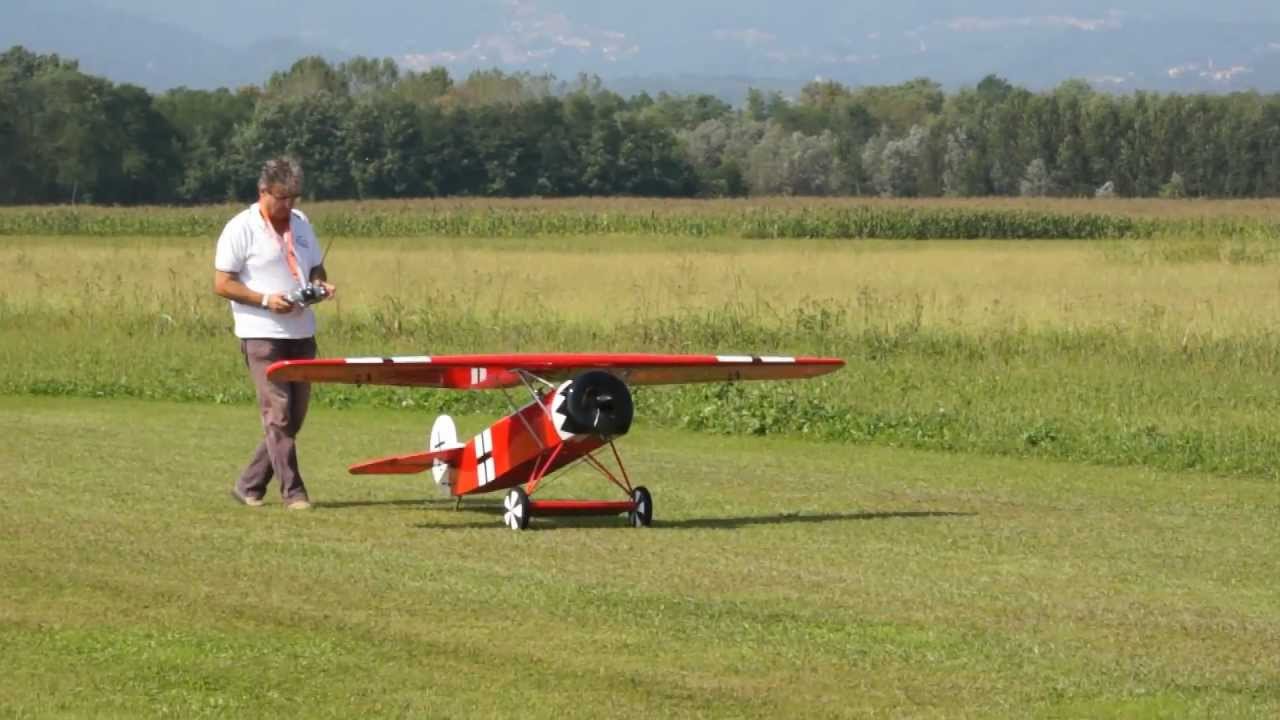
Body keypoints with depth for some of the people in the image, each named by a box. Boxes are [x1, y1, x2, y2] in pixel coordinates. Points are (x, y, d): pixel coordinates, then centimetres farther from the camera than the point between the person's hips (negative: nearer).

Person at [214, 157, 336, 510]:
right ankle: (293, 491, -7)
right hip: (262, 334, -7)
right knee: (278, 414, -9)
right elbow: (222, 284, -9)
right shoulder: (241, 229, -7)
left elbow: (315, 267, 24)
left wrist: (322, 285, 0)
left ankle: (249, 485, 18)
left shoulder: (301, 223, 13)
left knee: (294, 416, 8)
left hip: (301, 333, 7)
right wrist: (266, 300, -20)